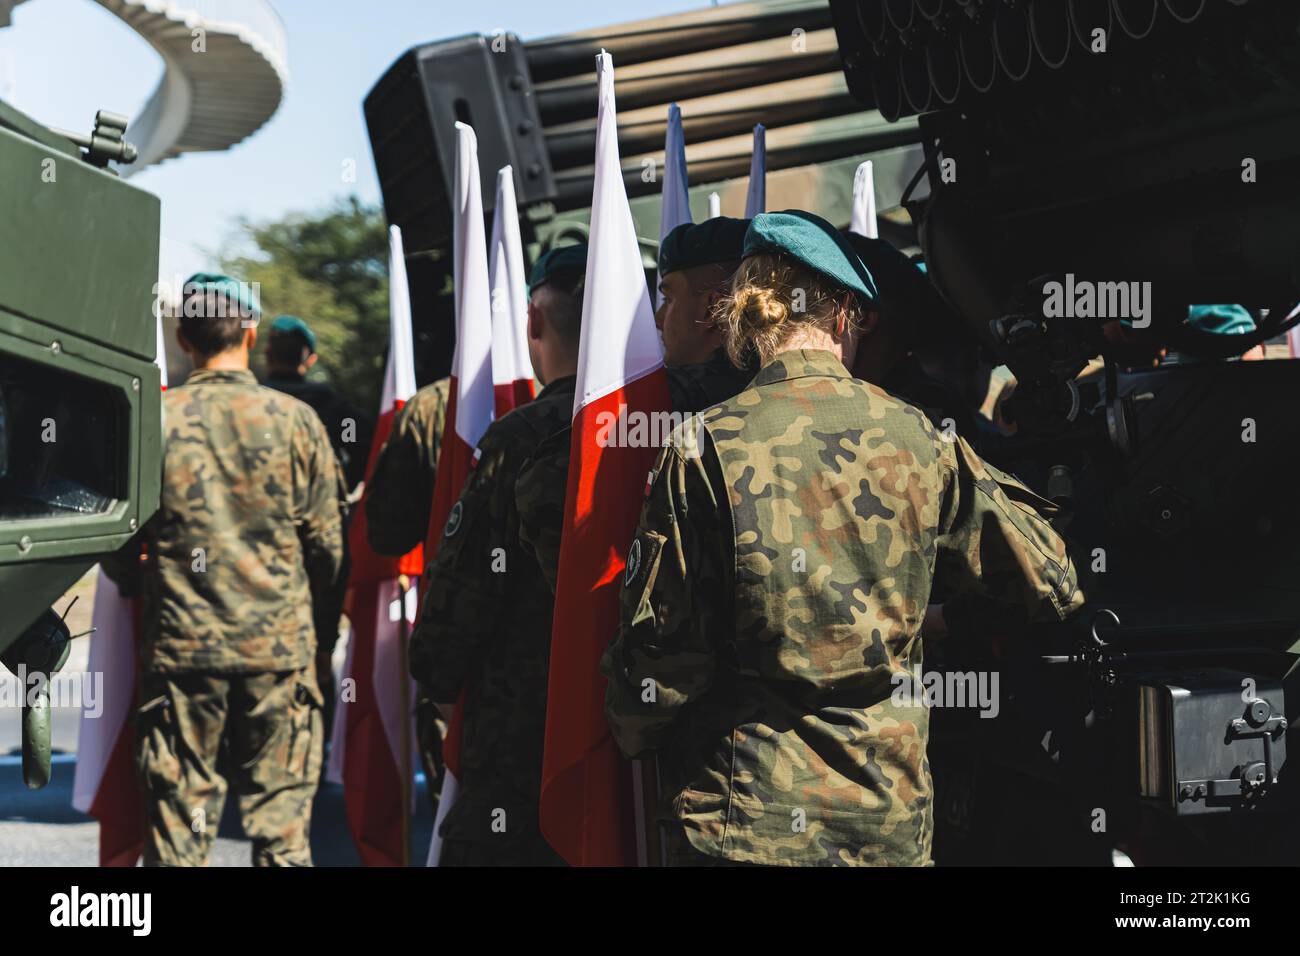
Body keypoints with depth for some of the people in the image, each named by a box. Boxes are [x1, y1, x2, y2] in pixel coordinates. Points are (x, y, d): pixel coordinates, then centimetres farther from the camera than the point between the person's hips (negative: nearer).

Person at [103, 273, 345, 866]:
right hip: (281, 647, 0)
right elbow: (327, 544, 3)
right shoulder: (294, 420, -3)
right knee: (282, 830, 6)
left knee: (176, 836, 6)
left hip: (180, 646, 0)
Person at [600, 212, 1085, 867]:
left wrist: (635, 735, 13)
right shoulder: (918, 439, -1)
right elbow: (1054, 584, 6)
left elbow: (660, 647, -7)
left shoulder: (705, 448, -10)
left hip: (744, 818, -2)